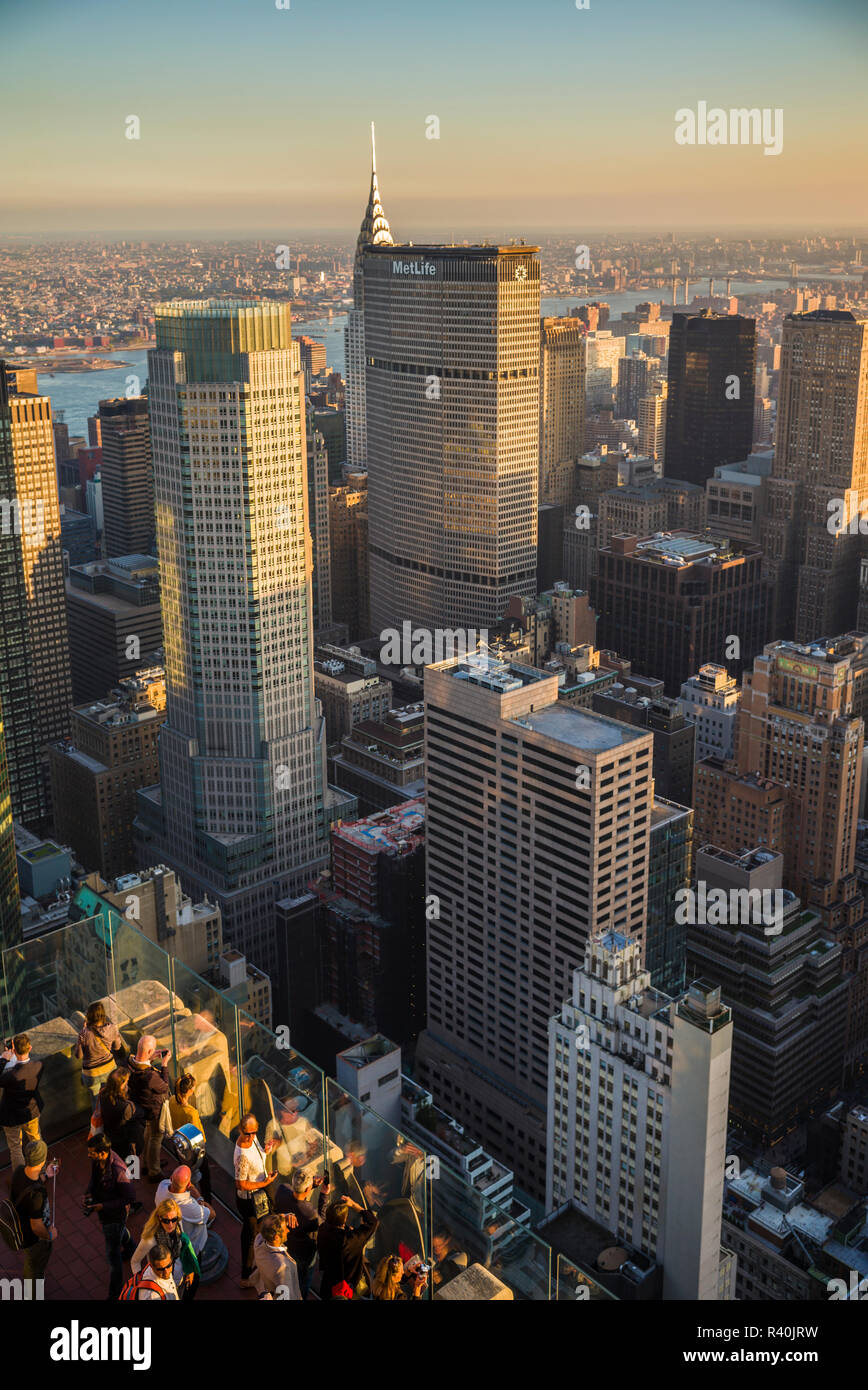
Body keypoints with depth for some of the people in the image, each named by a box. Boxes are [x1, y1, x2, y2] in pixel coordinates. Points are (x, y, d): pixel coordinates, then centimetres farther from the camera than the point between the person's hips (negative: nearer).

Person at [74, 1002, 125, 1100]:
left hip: (92, 1073, -3)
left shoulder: (84, 1034, -32)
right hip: (109, 1067, 3)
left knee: (96, 1097, 23)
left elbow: (78, 1055, -15)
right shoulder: (112, 1029, -22)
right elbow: (117, 1047, -4)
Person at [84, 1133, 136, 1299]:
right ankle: (131, 1249, 66)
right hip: (103, 1208, 8)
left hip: (115, 1213, -8)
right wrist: (88, 1193, -11)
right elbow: (94, 1177, 6)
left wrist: (103, 1206, -28)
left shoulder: (118, 1171, -40)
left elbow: (130, 1198, -29)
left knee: (112, 1255, 7)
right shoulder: (96, 1160, -18)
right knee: (120, 1231, 36)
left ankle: (115, 1293, 25)